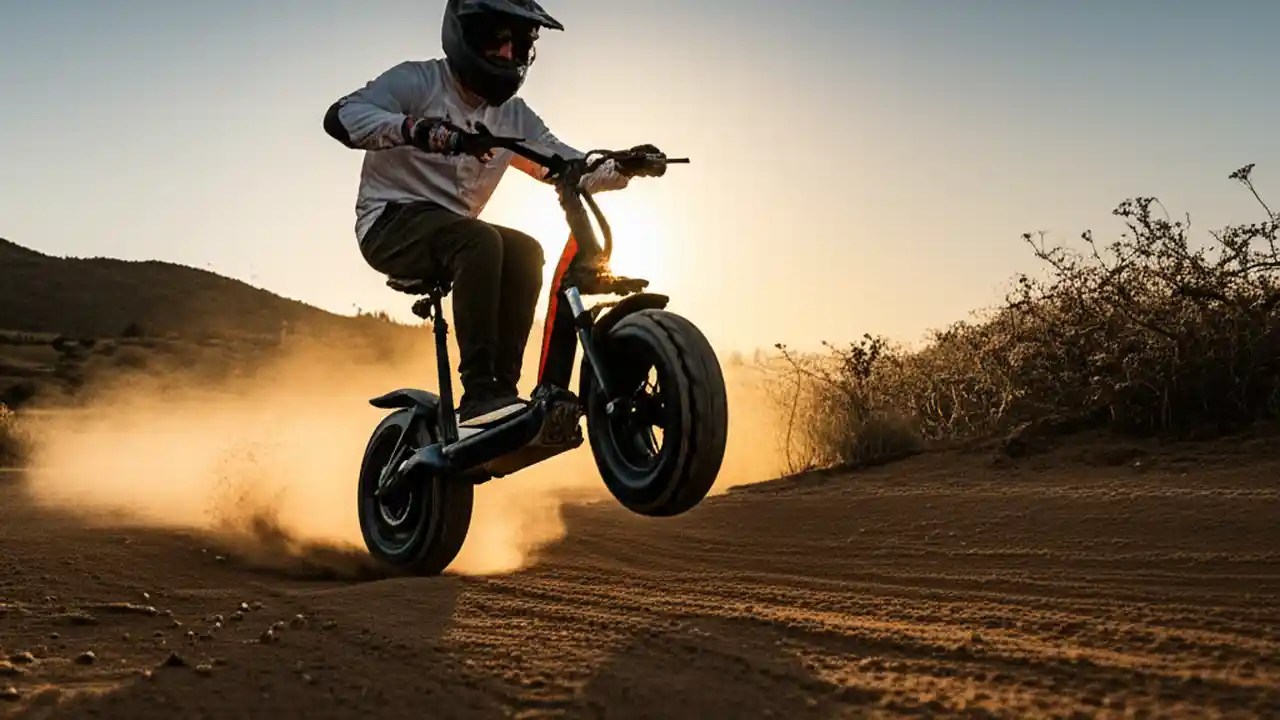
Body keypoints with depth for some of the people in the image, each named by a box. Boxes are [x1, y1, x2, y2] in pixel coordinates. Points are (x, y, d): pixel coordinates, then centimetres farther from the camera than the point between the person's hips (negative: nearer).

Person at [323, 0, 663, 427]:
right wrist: (422, 129, -39)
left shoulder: (513, 115, 11)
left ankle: (502, 388, -20)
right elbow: (341, 116, -24)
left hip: (455, 231, 6)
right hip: (391, 221, -6)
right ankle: (479, 393, -36)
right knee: (480, 239, -33)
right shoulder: (417, 81, -8)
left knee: (525, 253, -21)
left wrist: (622, 167, -15)